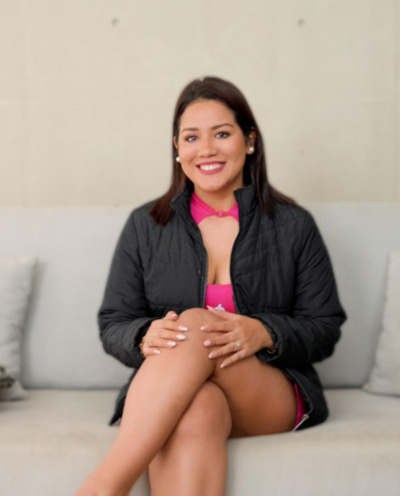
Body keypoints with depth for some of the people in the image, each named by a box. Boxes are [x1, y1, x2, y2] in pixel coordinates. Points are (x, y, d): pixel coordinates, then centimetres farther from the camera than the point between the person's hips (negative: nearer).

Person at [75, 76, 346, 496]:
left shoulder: (293, 226, 8)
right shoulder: (145, 226, 11)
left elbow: (325, 328, 5)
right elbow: (113, 325, 9)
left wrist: (264, 334, -17)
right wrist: (146, 337, -17)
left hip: (271, 397, 0)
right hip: (166, 396, 1)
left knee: (195, 324, -33)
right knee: (199, 408, -39)